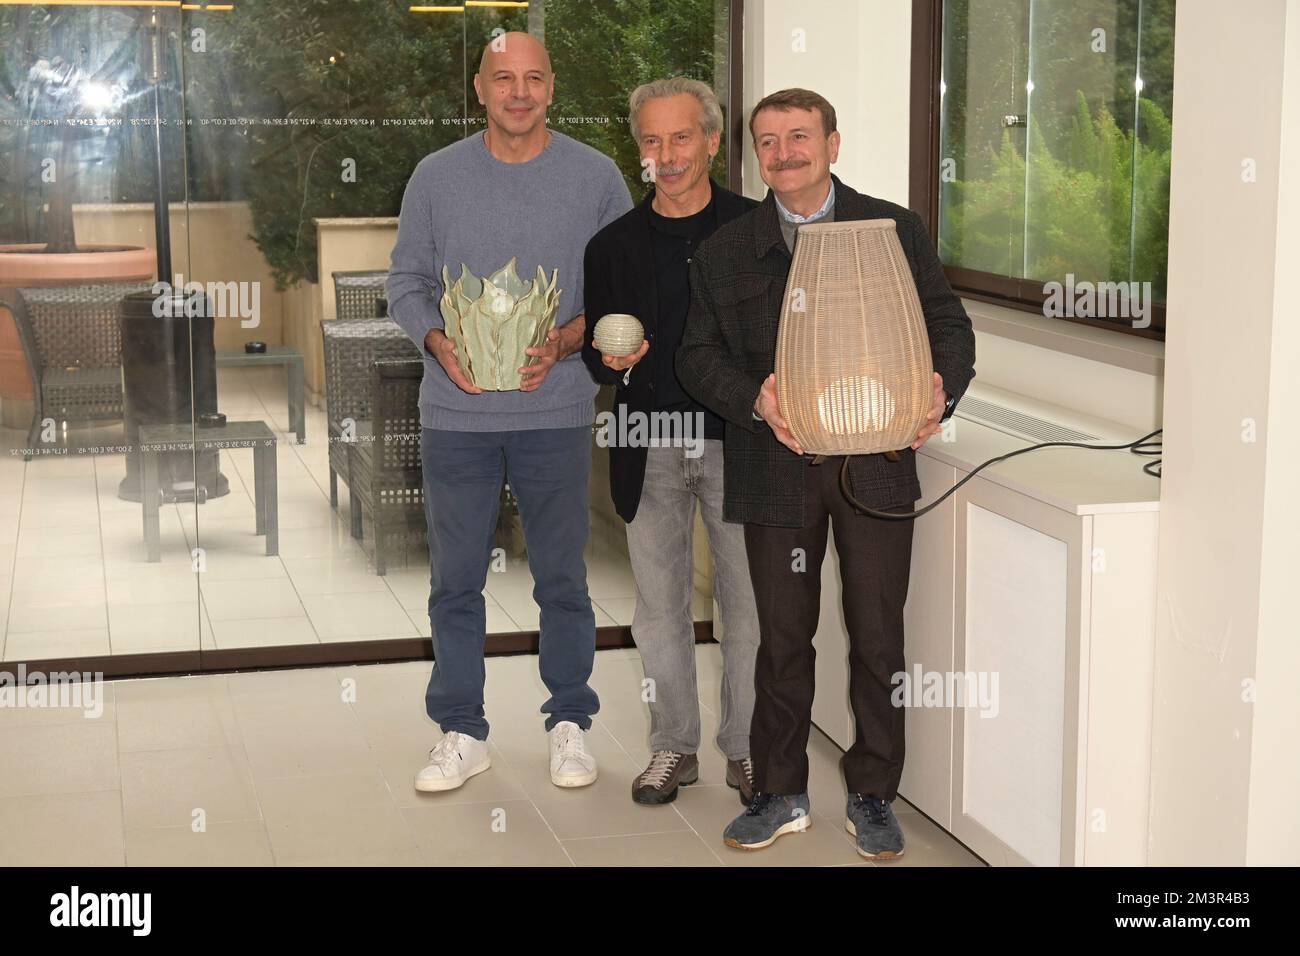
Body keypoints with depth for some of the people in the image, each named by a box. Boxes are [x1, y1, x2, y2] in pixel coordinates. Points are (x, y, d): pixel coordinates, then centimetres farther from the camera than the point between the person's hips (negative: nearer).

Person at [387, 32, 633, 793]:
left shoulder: (597, 176, 1)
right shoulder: (437, 176, 4)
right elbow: (407, 282, 7)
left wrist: (564, 341, -13)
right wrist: (440, 344, -12)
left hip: (557, 411, -1)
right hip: (456, 413, 1)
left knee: (563, 578, 8)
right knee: (456, 580, 7)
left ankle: (570, 724, 23)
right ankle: (463, 734, 19)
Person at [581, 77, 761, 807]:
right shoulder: (614, 245, 7)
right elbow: (595, 356, 12)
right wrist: (612, 361, -10)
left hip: (738, 443, -2)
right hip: (650, 450, 2)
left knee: (748, 602, 4)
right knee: (660, 604, 9)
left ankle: (747, 746, 19)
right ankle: (674, 745, 23)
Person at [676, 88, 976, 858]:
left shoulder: (897, 230, 5)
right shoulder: (725, 252, 8)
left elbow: (950, 325, 5)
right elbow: (699, 355, 5)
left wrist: (942, 390, -16)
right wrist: (754, 398, -15)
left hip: (877, 465, -1)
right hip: (778, 469, 1)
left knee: (878, 635, 6)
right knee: (784, 636, 9)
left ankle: (873, 796, 22)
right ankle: (781, 795, 23)